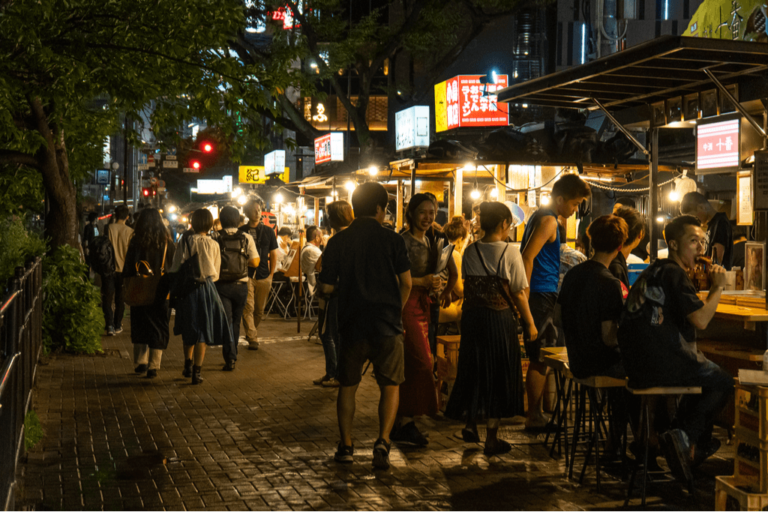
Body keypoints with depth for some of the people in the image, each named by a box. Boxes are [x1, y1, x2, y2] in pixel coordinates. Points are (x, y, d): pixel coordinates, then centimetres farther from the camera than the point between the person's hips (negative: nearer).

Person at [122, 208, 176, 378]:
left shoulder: (135, 242, -5)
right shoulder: (167, 243, -3)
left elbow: (127, 269, -1)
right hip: (162, 293, 0)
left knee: (139, 327, 15)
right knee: (159, 328, 6)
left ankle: (141, 362, 16)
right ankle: (153, 366, 4)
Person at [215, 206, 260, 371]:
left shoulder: (216, 239, -7)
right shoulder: (246, 238, -4)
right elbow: (255, 262, -5)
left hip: (222, 284, -2)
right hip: (241, 285, 2)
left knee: (226, 321, 1)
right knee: (236, 320, 18)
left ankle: (230, 358, -11)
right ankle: (233, 356, 30)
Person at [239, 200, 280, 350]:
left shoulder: (268, 231, 9)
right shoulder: (241, 232, 3)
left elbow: (273, 254, 13)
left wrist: (271, 274, 5)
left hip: (263, 276, 2)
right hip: (246, 275, -2)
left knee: (260, 310, 8)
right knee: (248, 308, -11)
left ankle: (250, 333, 27)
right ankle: (252, 339, -10)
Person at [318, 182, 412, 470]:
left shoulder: (338, 242, 0)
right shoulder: (392, 240, -3)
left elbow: (327, 287, 1)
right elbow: (406, 283, -3)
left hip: (352, 325, 1)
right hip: (387, 325, -1)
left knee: (348, 386, 16)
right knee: (390, 385, 10)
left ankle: (346, 446, 17)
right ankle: (383, 441, -7)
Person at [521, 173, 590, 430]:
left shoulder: (541, 216, 19)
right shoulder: (548, 221, -12)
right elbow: (528, 256, -21)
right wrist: (525, 297, -24)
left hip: (541, 296, 10)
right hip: (541, 295, -10)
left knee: (542, 356, 13)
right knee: (540, 357, -5)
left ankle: (536, 413, 19)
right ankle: (535, 417, 0)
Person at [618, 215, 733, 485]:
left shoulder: (654, 270, 20)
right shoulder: (674, 273, -11)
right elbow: (700, 320, -18)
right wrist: (717, 286, -7)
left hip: (638, 364, 10)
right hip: (661, 365, -10)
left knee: (705, 372, 29)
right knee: (723, 382, 8)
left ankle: (700, 443, 30)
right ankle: (684, 437, -2)